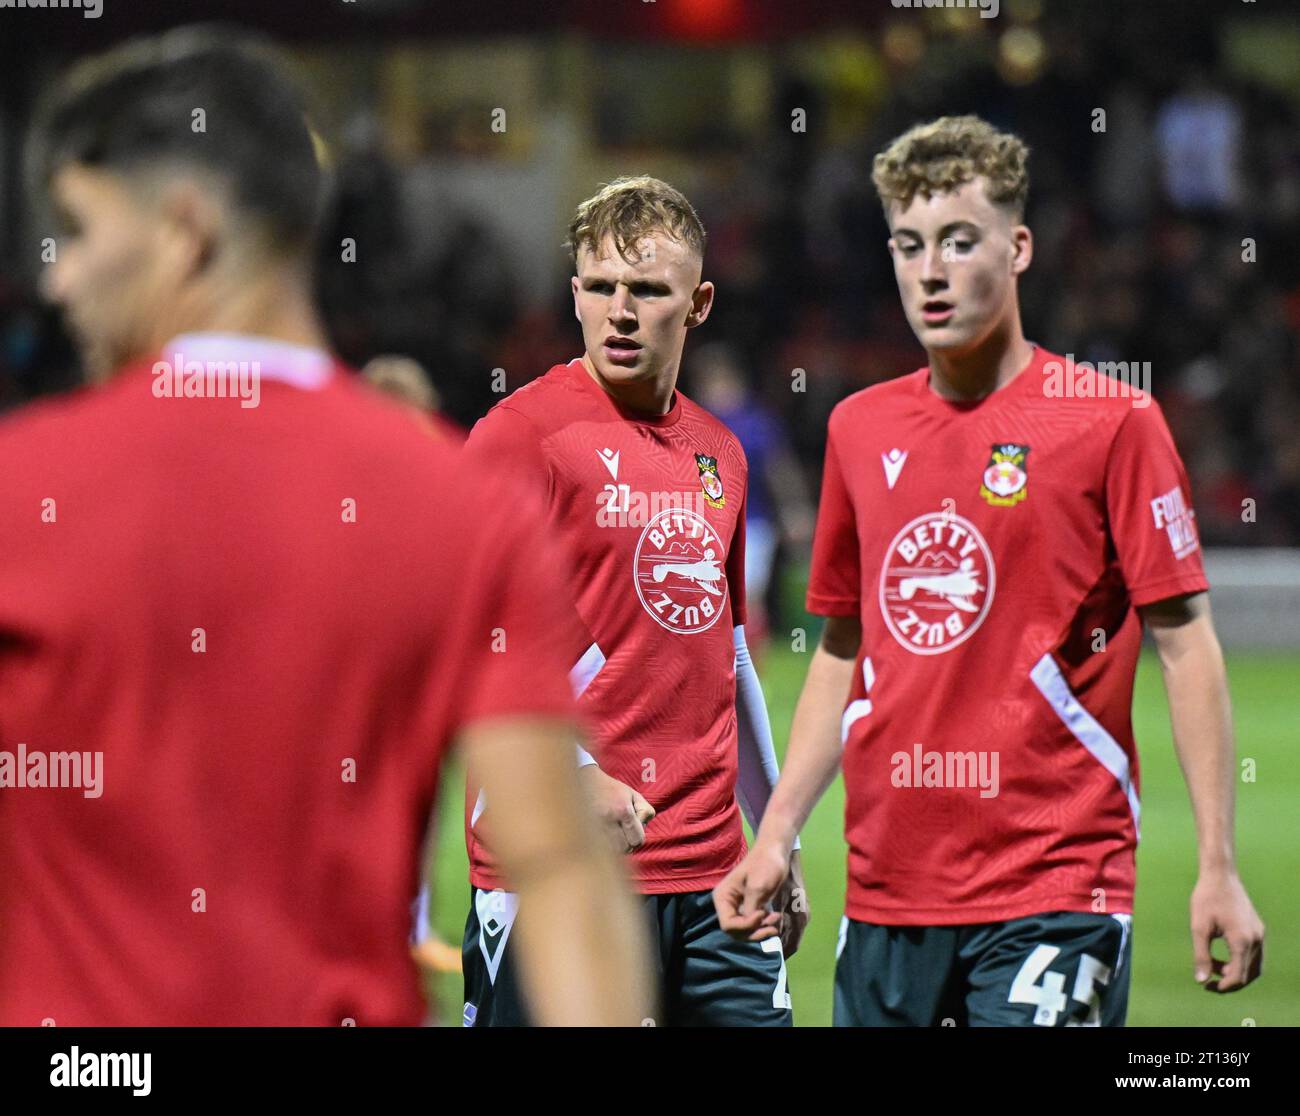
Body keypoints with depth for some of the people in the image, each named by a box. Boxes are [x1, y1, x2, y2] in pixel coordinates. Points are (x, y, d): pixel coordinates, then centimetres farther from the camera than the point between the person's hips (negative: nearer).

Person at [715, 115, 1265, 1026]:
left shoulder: (1112, 421, -3)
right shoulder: (860, 428, 11)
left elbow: (1184, 643, -4)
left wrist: (1217, 867, -9)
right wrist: (777, 835, 13)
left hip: (1054, 886, -5)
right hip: (886, 892, 5)